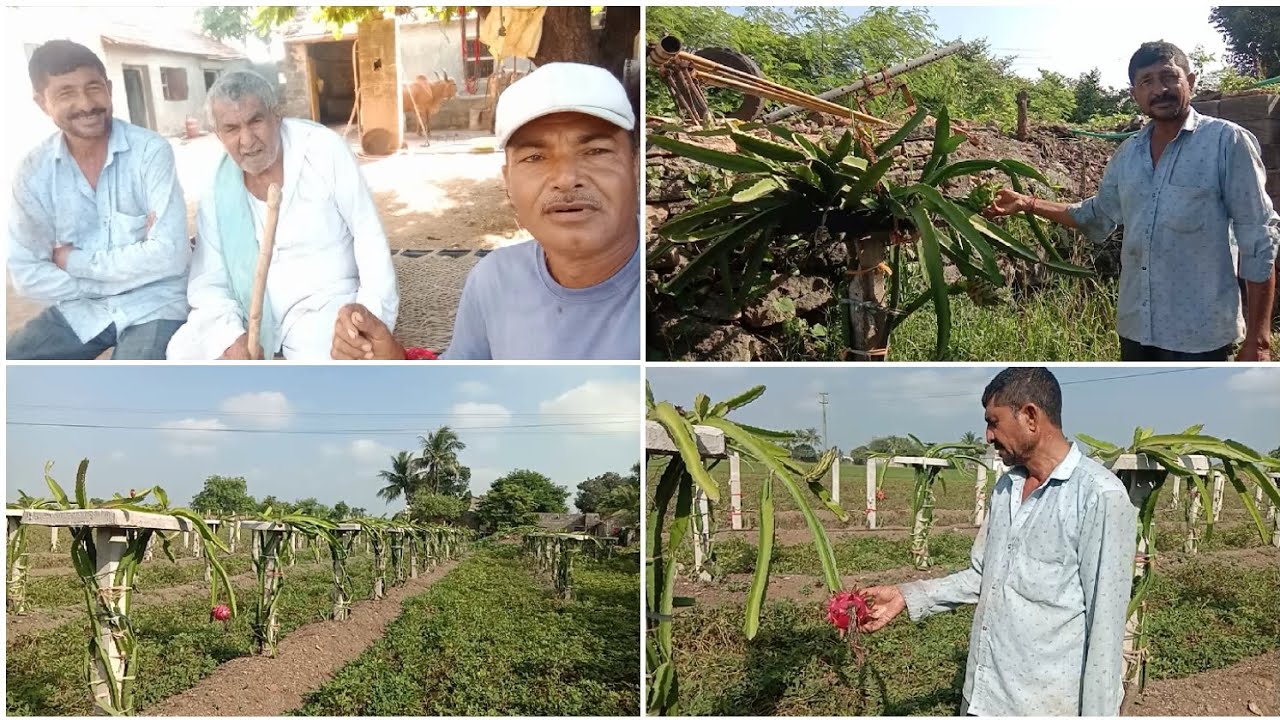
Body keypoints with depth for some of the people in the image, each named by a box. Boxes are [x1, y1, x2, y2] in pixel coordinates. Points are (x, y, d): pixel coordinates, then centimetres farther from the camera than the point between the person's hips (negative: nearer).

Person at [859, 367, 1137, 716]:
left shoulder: (1100, 496, -16)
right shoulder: (1005, 487, 9)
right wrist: (908, 595, 9)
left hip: (1046, 701, -7)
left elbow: (1105, 621, -16)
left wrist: (1096, 712, -15)